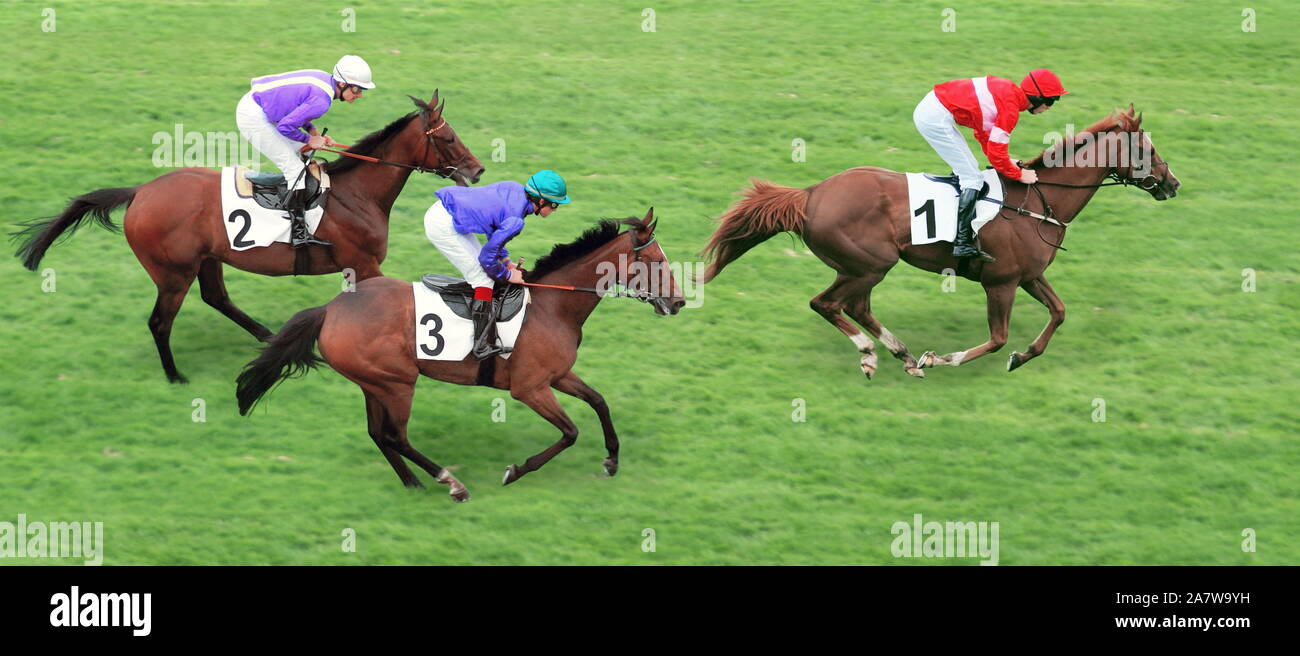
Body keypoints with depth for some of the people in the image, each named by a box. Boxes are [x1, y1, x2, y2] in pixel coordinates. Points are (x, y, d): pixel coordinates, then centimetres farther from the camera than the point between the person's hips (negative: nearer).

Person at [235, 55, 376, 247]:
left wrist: (316, 134, 10)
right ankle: (299, 234, -12)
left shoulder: (324, 80, 7)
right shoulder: (321, 100, -22)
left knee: (299, 152, 19)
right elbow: (285, 126, -21)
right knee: (295, 170, -9)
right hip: (253, 118, -10)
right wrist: (309, 140, -5)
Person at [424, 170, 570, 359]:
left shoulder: (514, 188, 5)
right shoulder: (515, 220, -20)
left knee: (480, 272, 19)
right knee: (484, 278, -5)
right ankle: (484, 346, -6)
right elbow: (487, 257, -12)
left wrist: (506, 262, 18)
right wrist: (508, 275, 4)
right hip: (443, 226, -10)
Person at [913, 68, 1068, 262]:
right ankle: (962, 243, -13)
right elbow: (996, 154, -13)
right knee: (972, 178, -7)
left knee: (966, 170, 21)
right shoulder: (1010, 109, -15)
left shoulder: (1008, 90, 12)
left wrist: (1006, 163, 18)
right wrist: (1019, 175, 2)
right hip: (936, 119, -10)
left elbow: (982, 130, 23)